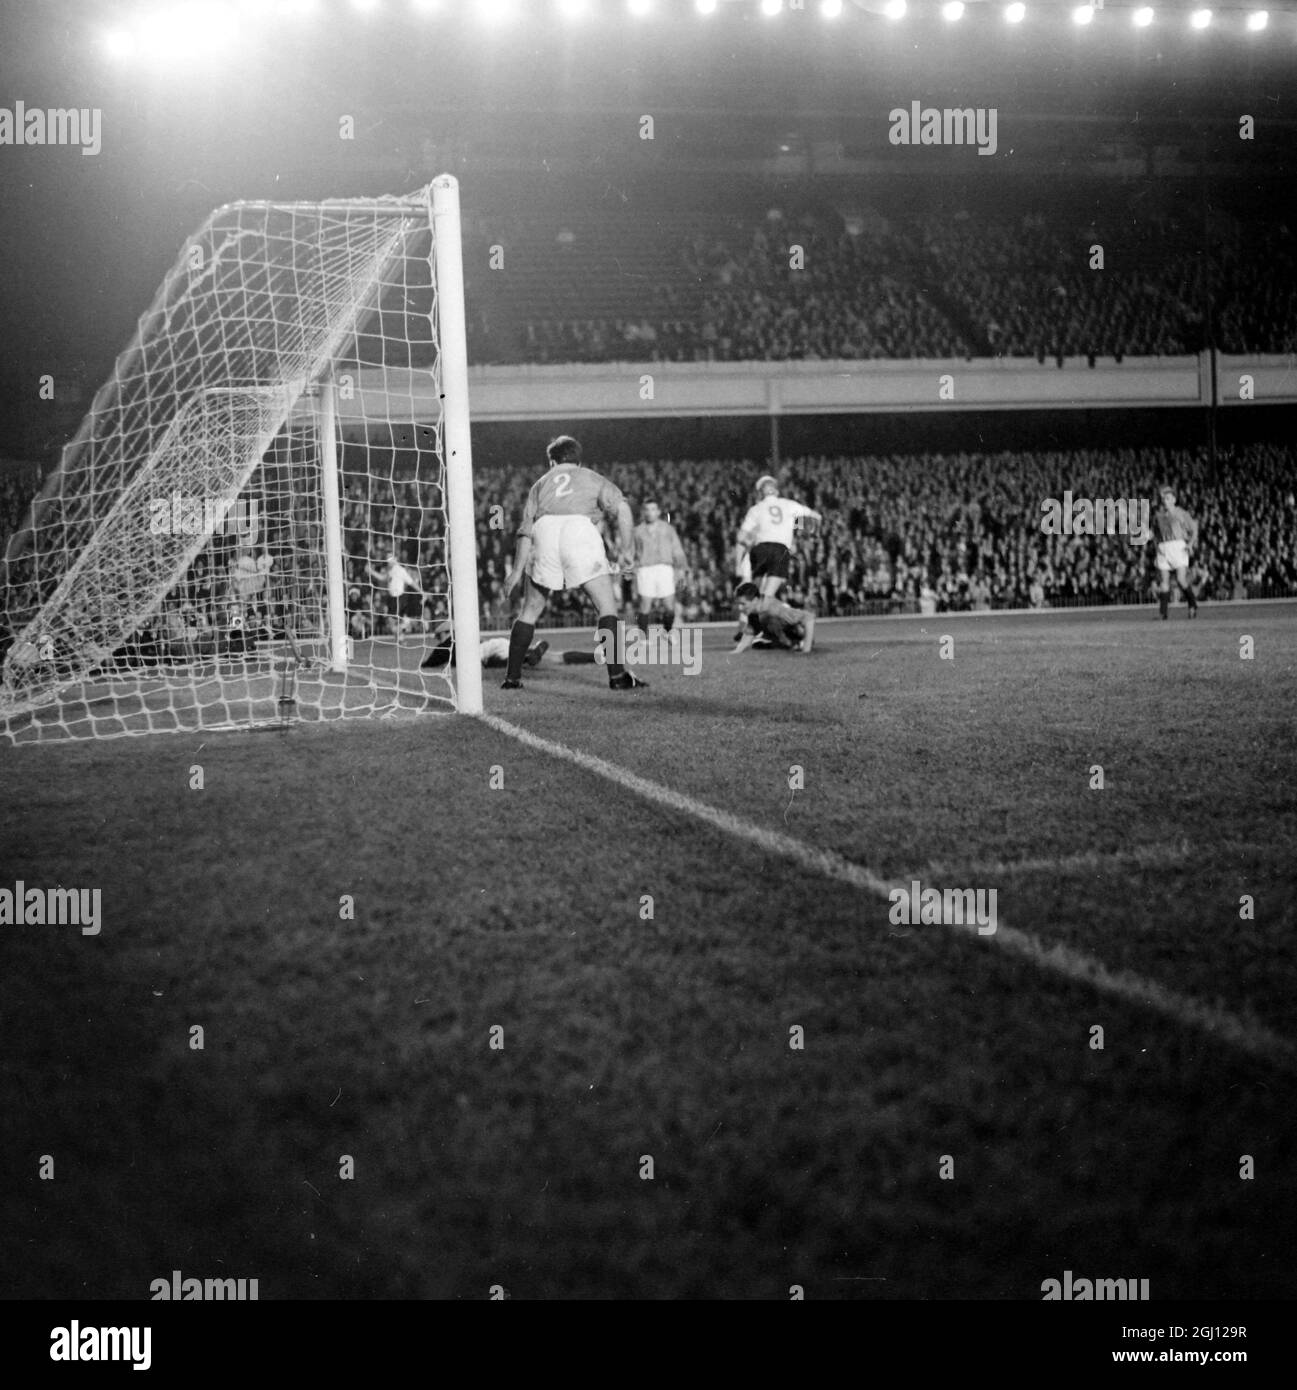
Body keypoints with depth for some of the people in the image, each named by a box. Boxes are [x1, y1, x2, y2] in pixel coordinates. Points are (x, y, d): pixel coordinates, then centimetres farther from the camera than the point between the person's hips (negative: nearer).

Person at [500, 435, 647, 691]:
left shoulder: (541, 483, 31)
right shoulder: (593, 478, 27)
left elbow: (526, 530, 21)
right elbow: (621, 509, 7)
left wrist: (517, 570, 23)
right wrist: (627, 549, 9)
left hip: (545, 530, 2)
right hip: (580, 529, -2)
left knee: (530, 611, 15)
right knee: (607, 607, 4)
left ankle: (512, 677, 15)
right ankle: (617, 675, -6)